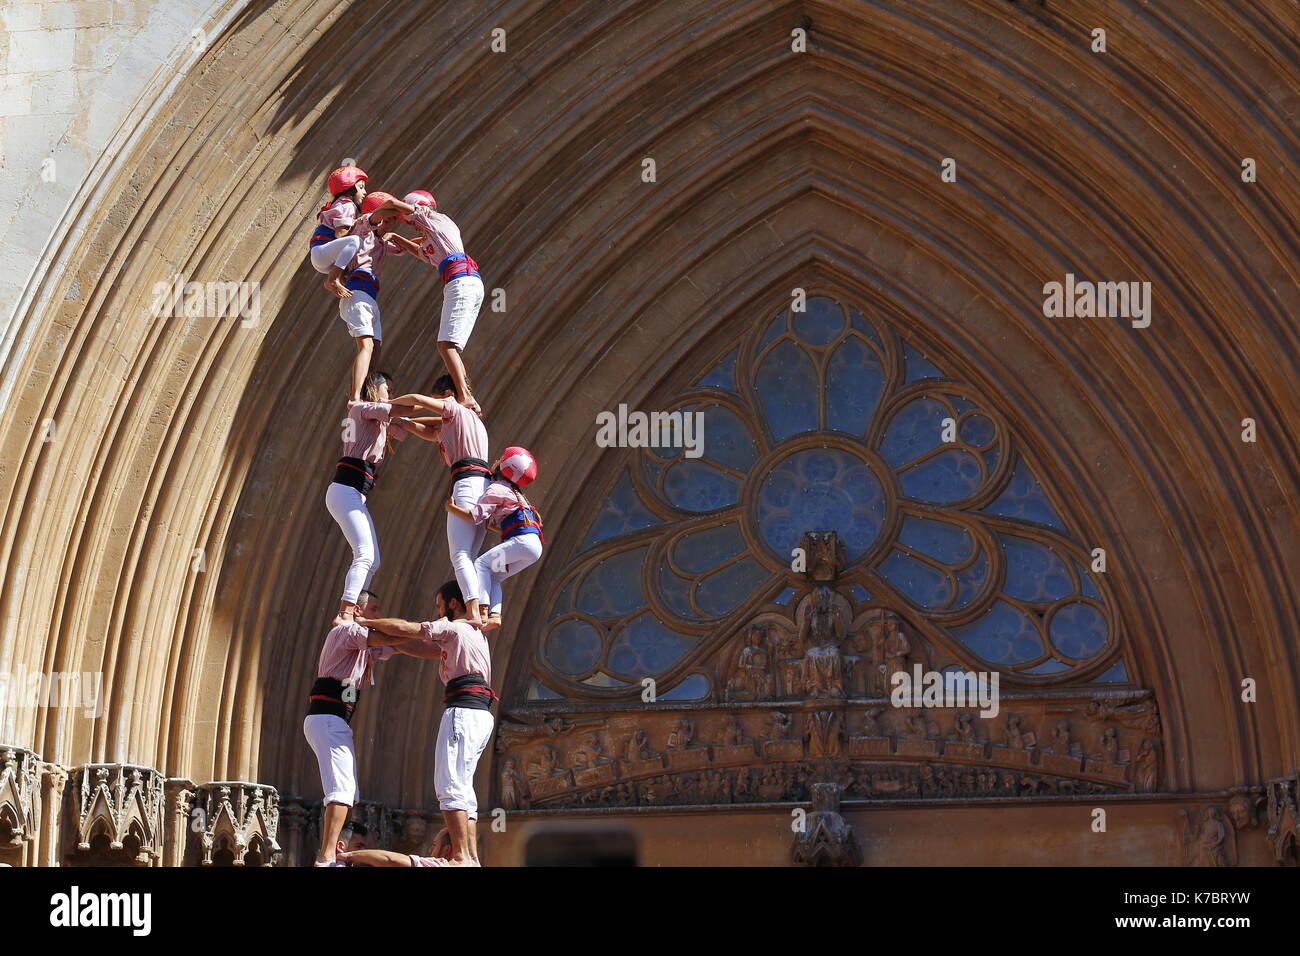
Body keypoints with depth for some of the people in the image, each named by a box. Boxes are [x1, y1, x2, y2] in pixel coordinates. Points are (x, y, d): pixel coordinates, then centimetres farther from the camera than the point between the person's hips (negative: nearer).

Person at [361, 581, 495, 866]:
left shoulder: (455, 628, -1)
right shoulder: (474, 633, 27)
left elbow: (404, 628, -4)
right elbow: (422, 649, 25)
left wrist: (365, 621, 8)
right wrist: (384, 639, 20)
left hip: (463, 710, -10)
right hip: (481, 713, 10)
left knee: (450, 786, -14)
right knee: (462, 789, 9)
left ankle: (462, 857, -22)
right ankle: (472, 858, 2)